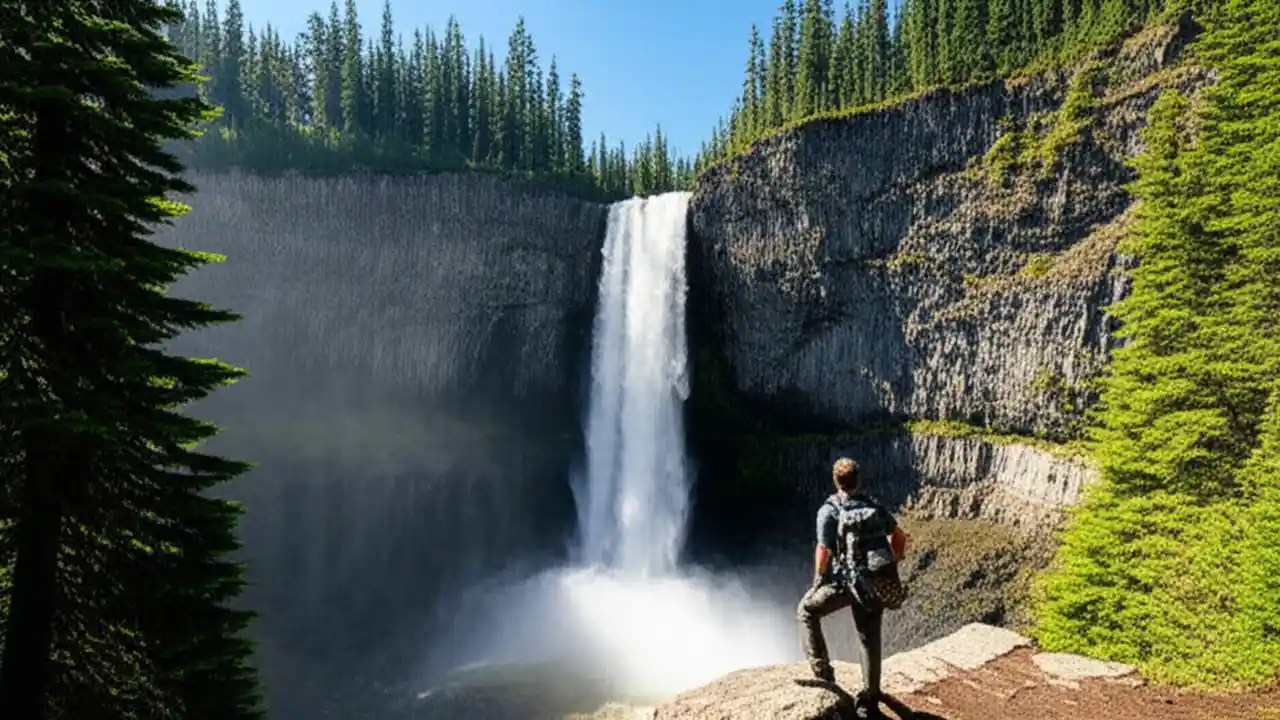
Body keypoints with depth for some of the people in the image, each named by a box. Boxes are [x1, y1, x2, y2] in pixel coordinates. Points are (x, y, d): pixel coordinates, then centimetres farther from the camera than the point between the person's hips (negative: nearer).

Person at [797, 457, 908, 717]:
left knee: (807, 611, 17)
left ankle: (822, 671, 13)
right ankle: (869, 701, 27)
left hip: (846, 581, -5)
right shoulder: (875, 506, 5)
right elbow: (899, 537, 13)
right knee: (870, 640, 18)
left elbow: (824, 552, -14)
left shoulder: (829, 511, -13)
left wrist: (818, 581, 1)